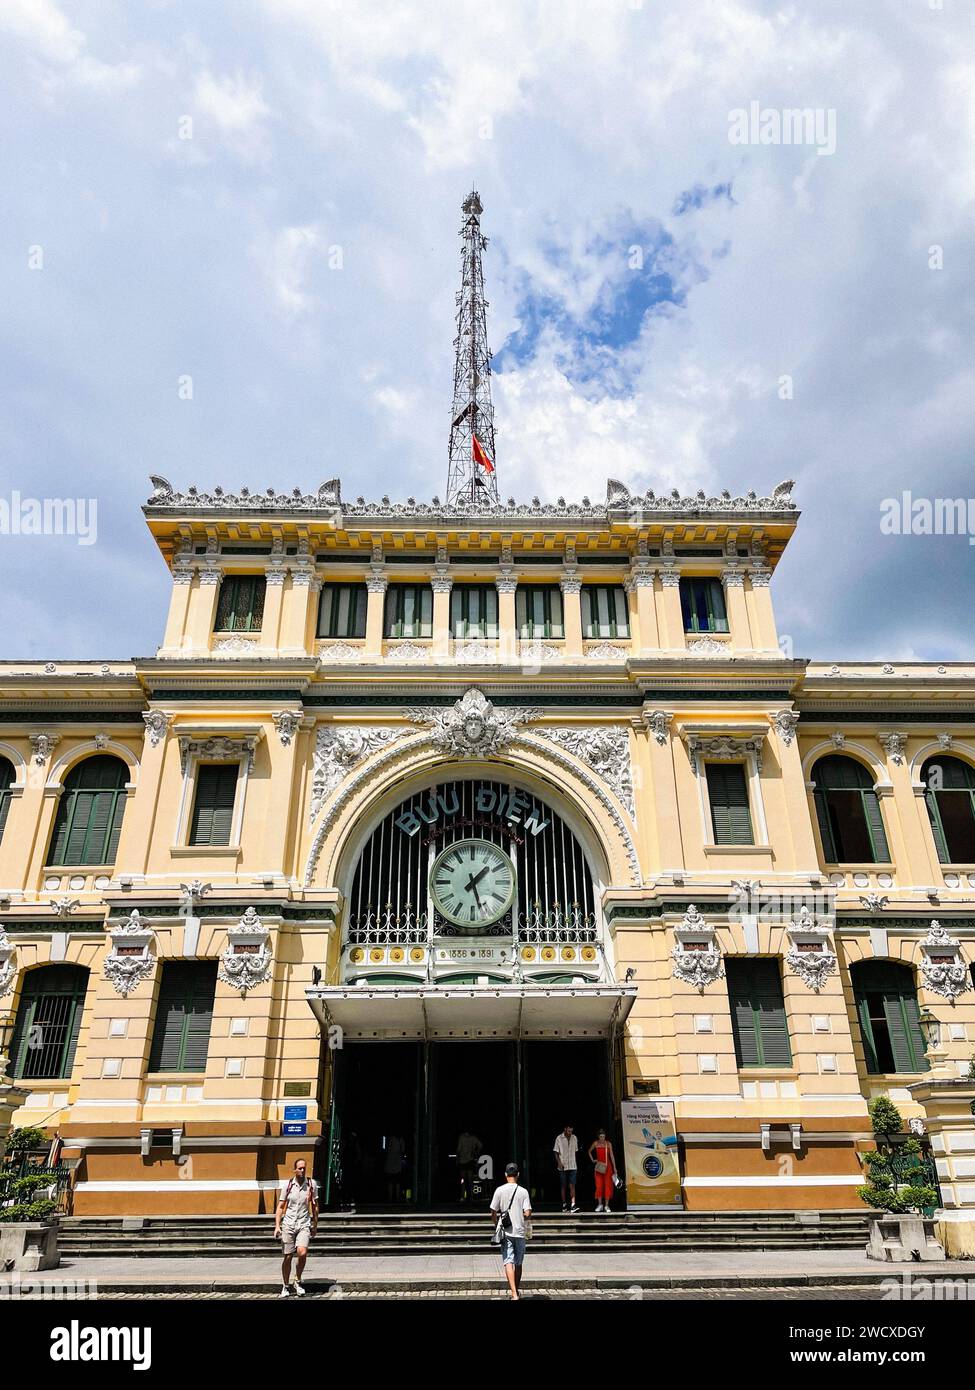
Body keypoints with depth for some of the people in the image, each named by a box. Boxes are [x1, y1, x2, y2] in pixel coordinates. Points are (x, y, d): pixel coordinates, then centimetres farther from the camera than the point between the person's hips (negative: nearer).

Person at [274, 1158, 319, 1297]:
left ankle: (297, 1281, 4)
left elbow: (315, 1206, 9)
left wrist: (315, 1225, 11)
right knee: (288, 1257, 3)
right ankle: (285, 1286, 24)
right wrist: (277, 1226, -7)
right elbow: (280, 1207, 2)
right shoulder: (287, 1185, -2)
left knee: (302, 1253, -20)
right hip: (288, 1224, 1)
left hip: (304, 1224, -1)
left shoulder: (312, 1184, -1)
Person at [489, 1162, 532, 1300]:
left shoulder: (500, 1190, -5)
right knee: (518, 1263, 16)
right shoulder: (523, 1191, -4)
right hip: (519, 1232, 1)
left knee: (508, 1262, -3)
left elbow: (493, 1213, -3)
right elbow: (528, 1214, -9)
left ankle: (514, 1293, -15)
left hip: (506, 1232, -1)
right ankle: (516, 1291, 27)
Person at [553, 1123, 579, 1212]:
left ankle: (573, 1205, -13)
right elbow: (556, 1152, -2)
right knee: (564, 1186, 5)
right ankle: (564, 1205, 15)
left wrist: (576, 1163, 13)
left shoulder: (574, 1138, 8)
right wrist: (559, 1162, -13)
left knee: (572, 1185, -7)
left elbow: (575, 1151, 16)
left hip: (573, 1166, 2)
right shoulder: (559, 1138, -3)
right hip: (563, 1167, -2)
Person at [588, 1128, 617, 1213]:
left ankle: (606, 1205, 6)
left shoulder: (608, 1144, -3)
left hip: (607, 1166, -1)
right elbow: (589, 1152, 17)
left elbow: (612, 1156, -1)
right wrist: (593, 1160, 6)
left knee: (607, 1185, -1)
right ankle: (600, 1204, 11)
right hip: (599, 1166, 1)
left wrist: (614, 1168, -2)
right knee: (599, 1185, -1)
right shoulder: (595, 1143, 0)